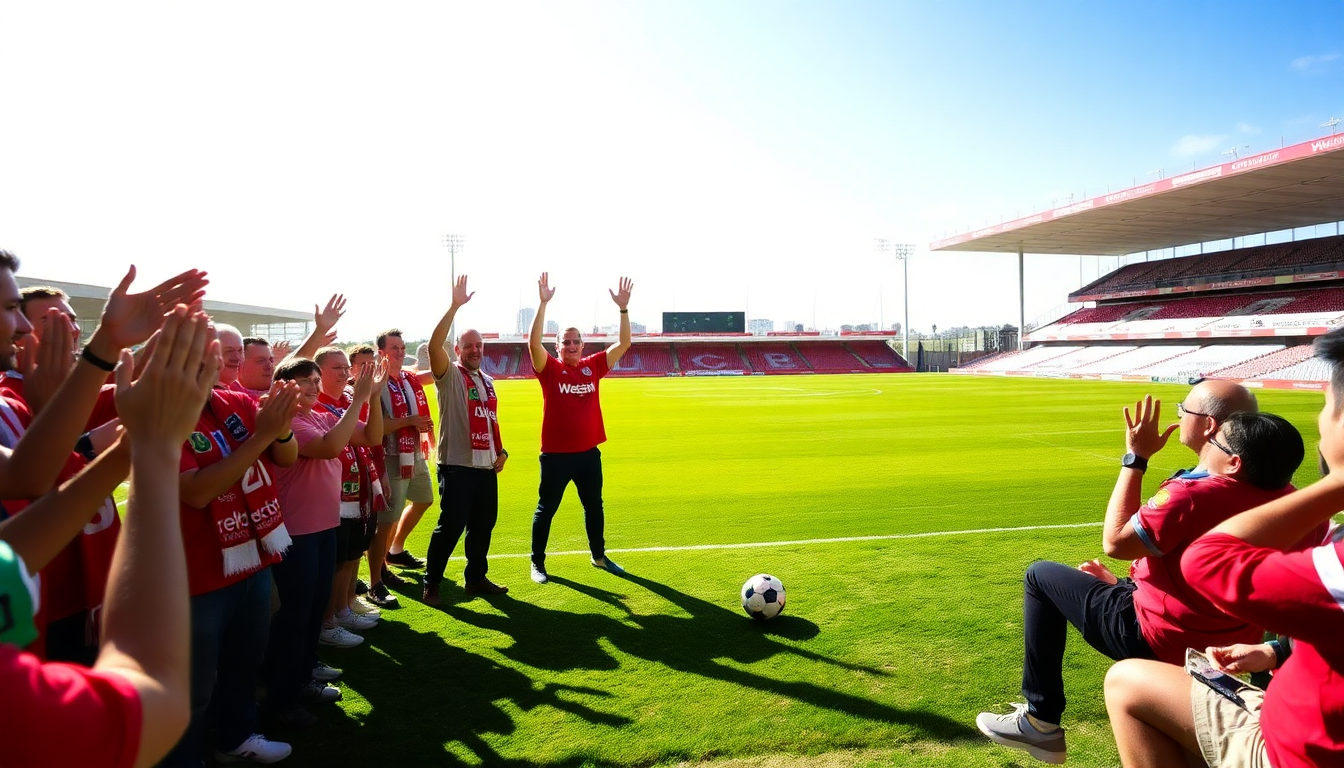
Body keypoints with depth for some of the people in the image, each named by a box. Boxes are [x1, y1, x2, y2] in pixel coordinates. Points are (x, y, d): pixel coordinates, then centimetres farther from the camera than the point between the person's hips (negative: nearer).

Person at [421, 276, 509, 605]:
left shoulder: (487, 380, 16)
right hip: (457, 465, -7)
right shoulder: (449, 374, -5)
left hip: (487, 466, 7)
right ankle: (431, 584, 11)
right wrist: (455, 306, -28)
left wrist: (500, 450, 10)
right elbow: (434, 345, -24)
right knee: (450, 526, -4)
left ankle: (476, 578, 28)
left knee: (483, 524, 14)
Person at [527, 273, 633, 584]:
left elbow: (624, 343, -2)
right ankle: (537, 562, 23)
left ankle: (599, 555, 36)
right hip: (555, 454, -4)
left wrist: (623, 308, -13)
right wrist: (543, 304, -32)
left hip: (589, 452, 4)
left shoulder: (593, 366, 2)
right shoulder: (549, 369, -7)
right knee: (546, 509, 8)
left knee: (594, 506, 18)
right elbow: (533, 342, -24)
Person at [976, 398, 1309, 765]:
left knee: (1040, 576, 5)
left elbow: (1115, 541, -21)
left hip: (1160, 641, -8)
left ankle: (1040, 721, 10)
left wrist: (1136, 457, -18)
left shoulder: (1194, 495, -30)